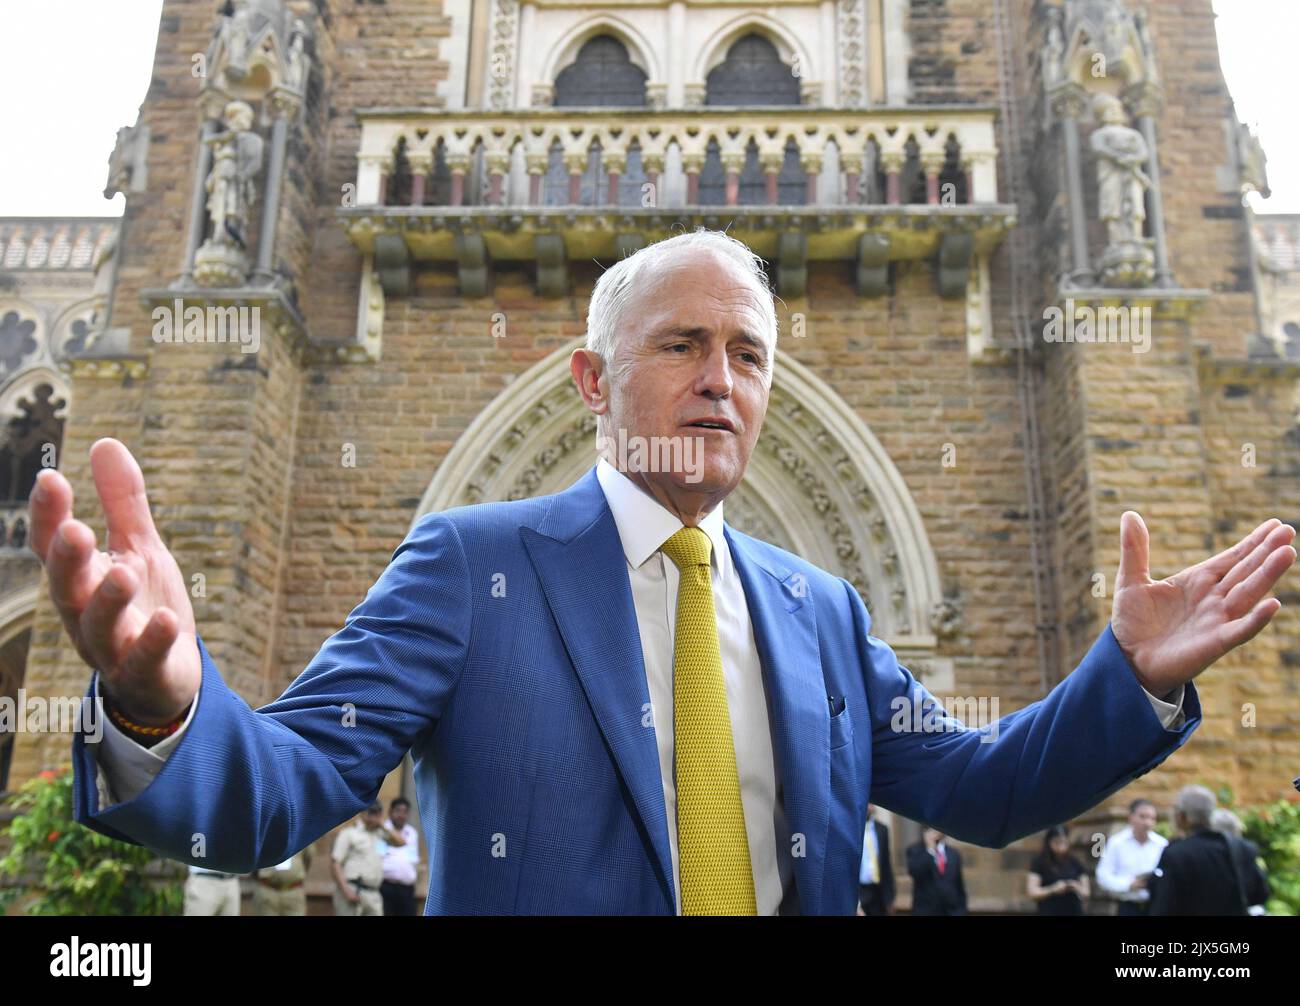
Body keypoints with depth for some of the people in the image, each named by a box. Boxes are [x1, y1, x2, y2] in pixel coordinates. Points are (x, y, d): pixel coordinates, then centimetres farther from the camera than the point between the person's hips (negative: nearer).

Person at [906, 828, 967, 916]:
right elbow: (915, 872, -19)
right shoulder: (914, 850, 0)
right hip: (925, 912, -3)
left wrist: (961, 912, 7)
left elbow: (960, 887, 13)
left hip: (952, 912, 4)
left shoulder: (954, 854, 12)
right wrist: (930, 850, -17)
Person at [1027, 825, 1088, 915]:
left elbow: (1086, 895, 10)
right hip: (1050, 913, -3)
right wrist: (1052, 889, -20)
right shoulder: (1040, 863, -2)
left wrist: (1077, 889, -11)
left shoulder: (1075, 864, 8)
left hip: (1074, 912, 4)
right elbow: (1032, 893, -5)